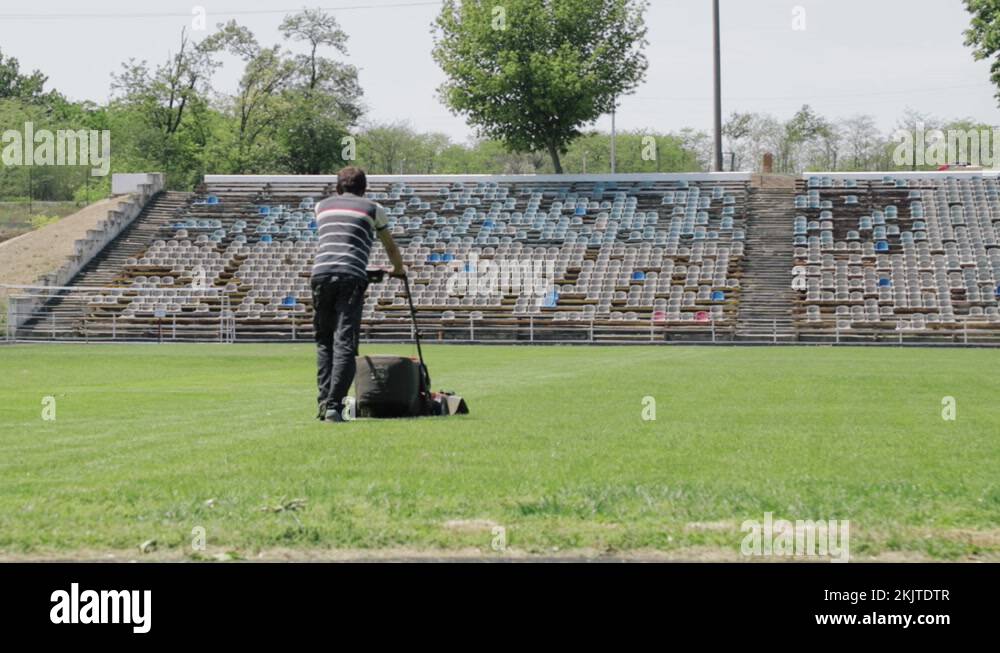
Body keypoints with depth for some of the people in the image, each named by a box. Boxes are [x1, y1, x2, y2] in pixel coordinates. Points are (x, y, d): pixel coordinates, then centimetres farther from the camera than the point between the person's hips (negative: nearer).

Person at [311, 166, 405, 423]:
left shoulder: (322, 206, 24)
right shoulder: (373, 209, 17)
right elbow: (390, 247, 30)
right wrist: (398, 269, 50)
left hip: (321, 273, 3)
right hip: (352, 276, -3)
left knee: (324, 341, 13)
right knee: (345, 344, -5)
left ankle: (325, 401, 4)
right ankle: (334, 406, -15)